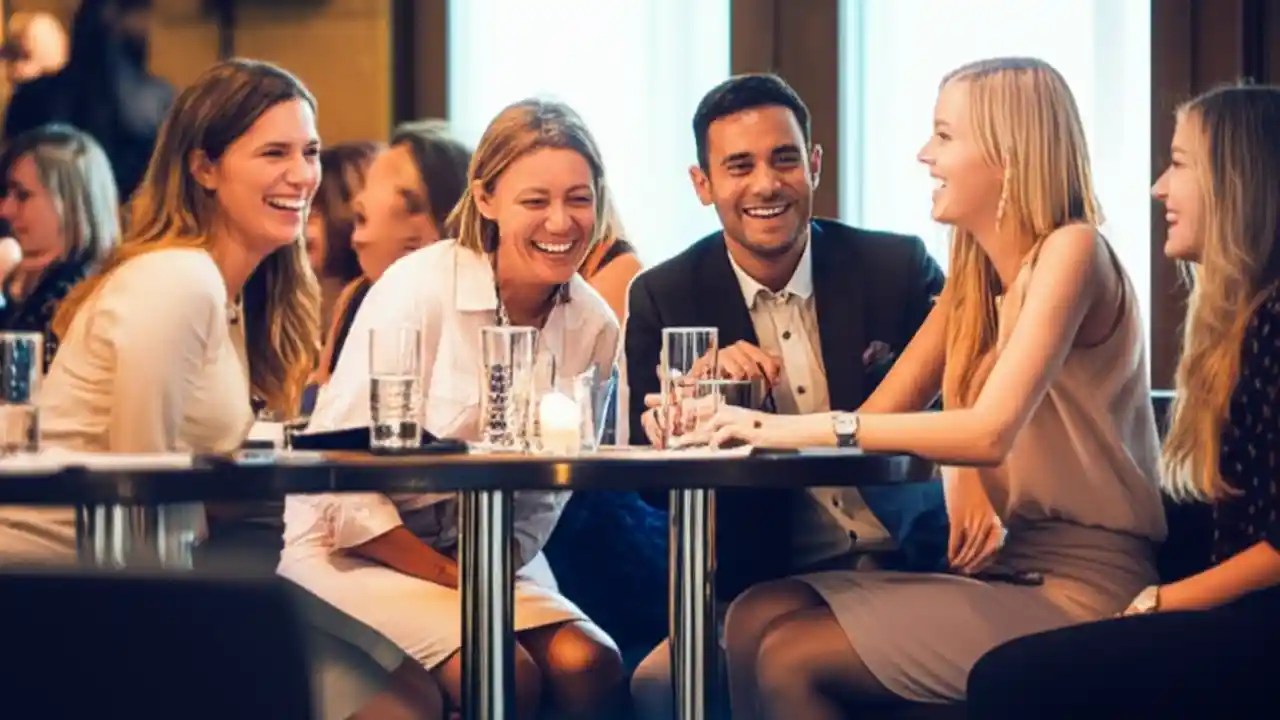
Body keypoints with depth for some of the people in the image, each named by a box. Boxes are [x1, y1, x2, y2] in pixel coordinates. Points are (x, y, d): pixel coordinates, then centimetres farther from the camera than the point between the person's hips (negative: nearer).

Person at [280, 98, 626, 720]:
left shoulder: (595, 327, -2)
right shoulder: (421, 286, -16)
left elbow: (544, 496, 5)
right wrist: (445, 575, -18)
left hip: (485, 552, 5)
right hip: (352, 546, -5)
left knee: (589, 666, -22)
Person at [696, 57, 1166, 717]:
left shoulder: (1071, 250, -12)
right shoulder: (974, 280, 14)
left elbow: (991, 431, -24)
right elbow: (879, 414, 7)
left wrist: (809, 428, -23)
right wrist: (752, 419, -10)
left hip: (1081, 588, -8)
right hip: (1007, 572, 8)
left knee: (793, 659, -17)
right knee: (757, 619, -7)